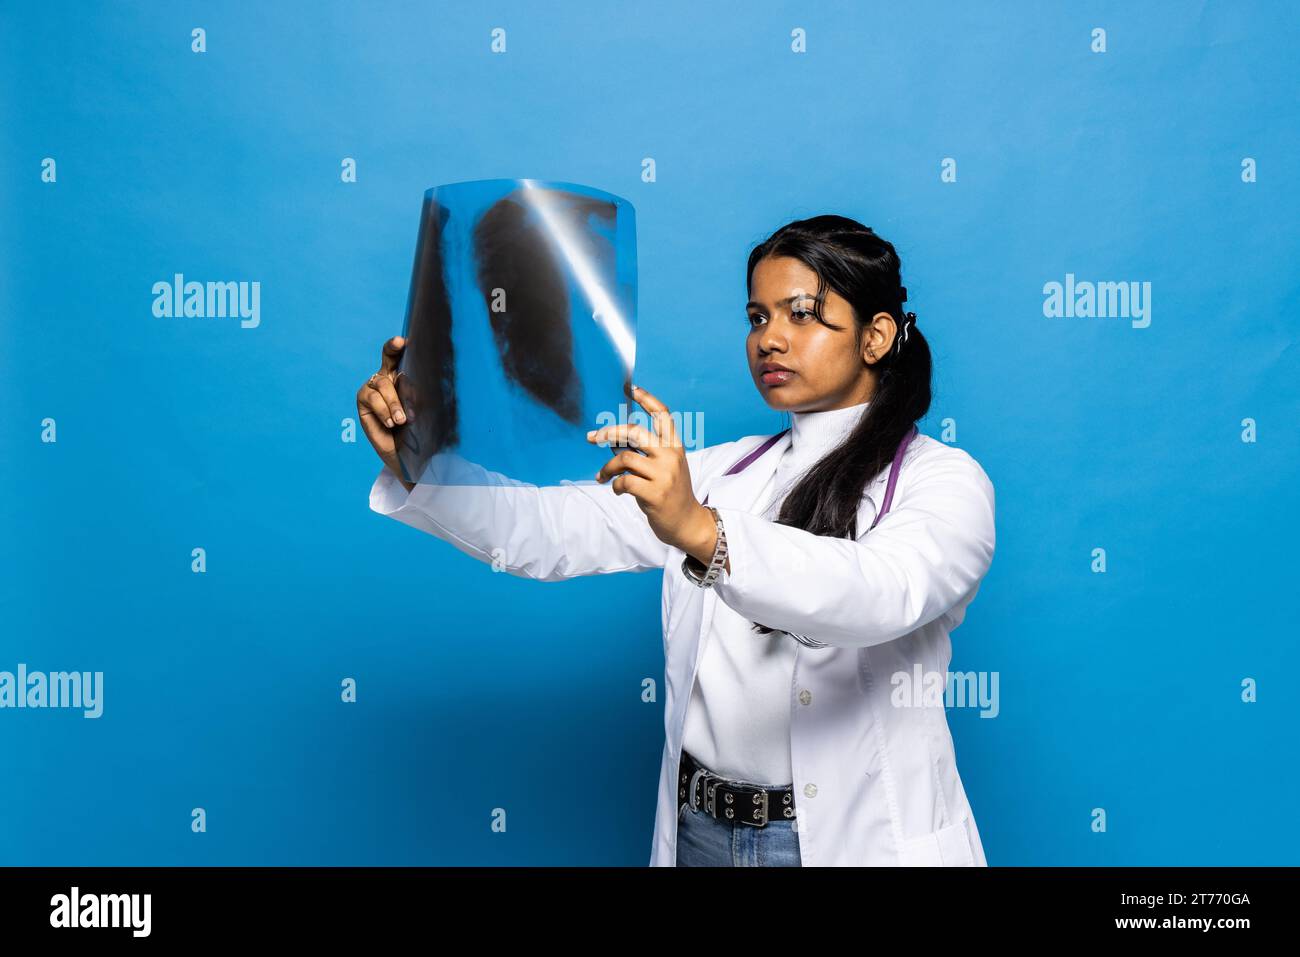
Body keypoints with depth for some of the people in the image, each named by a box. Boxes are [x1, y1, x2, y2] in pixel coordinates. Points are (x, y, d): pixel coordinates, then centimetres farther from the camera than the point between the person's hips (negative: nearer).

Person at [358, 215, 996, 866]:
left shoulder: (944, 480, -8)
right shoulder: (720, 472, 6)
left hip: (862, 839, -4)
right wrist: (417, 465, -21)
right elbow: (554, 533, -6)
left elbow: (884, 593, -30)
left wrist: (701, 531, -44)